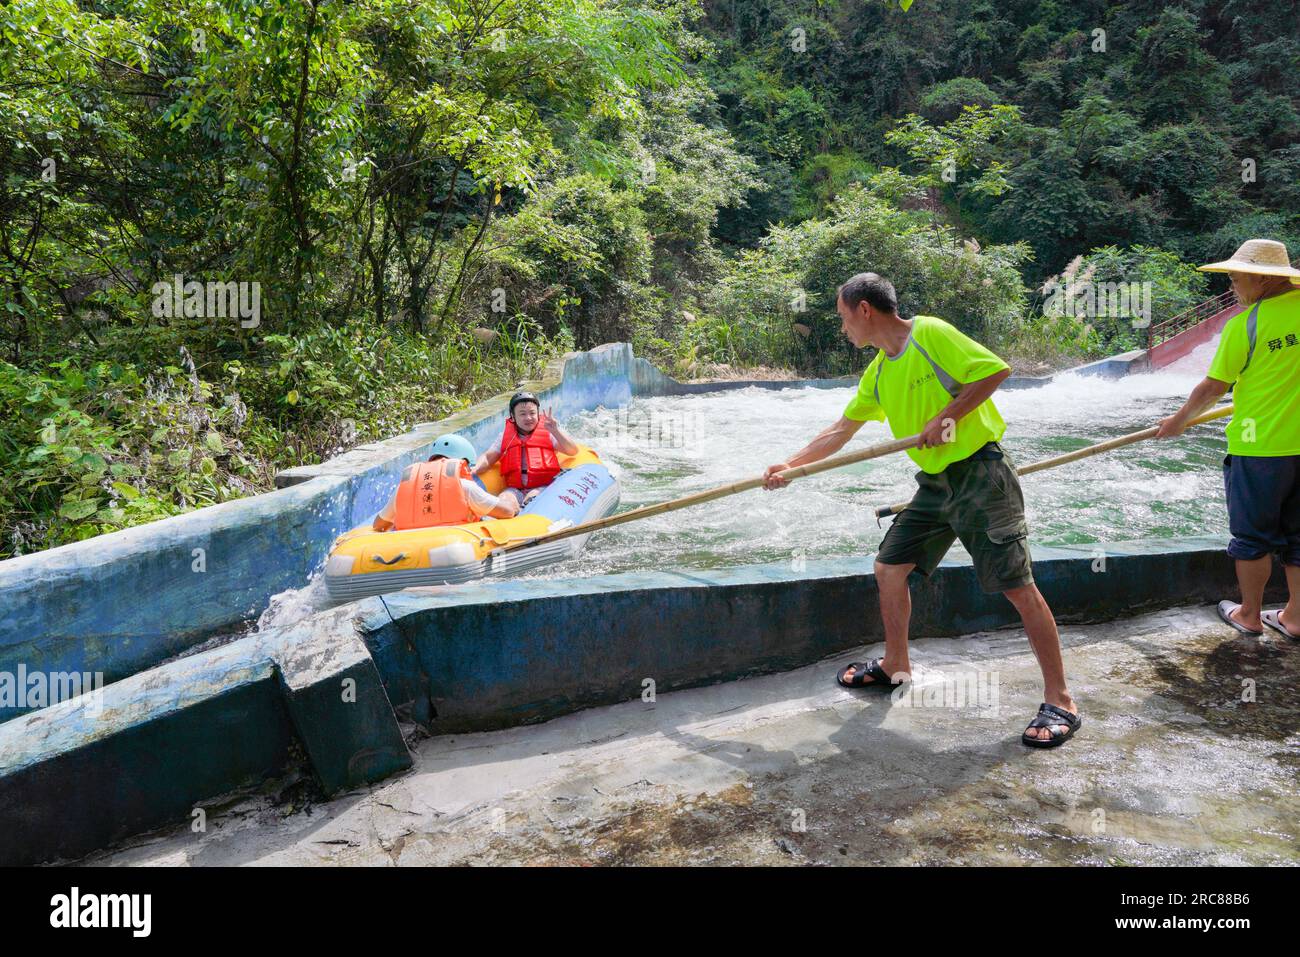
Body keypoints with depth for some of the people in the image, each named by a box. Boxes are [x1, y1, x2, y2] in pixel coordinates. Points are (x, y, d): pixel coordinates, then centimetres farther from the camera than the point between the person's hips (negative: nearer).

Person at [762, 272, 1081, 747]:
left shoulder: (930, 333, -12)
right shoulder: (877, 372, 12)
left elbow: (995, 369, -17)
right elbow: (841, 430, 18)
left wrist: (944, 418, -20)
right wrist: (789, 465, 15)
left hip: (980, 474, -8)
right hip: (935, 481, 8)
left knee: (1018, 587, -7)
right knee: (889, 569, 9)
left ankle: (1059, 702, 3)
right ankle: (895, 665, 29)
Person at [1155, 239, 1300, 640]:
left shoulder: (1245, 324, -14)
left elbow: (1213, 387, -8)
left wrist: (1179, 421, 6)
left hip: (1259, 445, -5)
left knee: (1253, 535, 9)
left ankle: (1249, 615, 21)